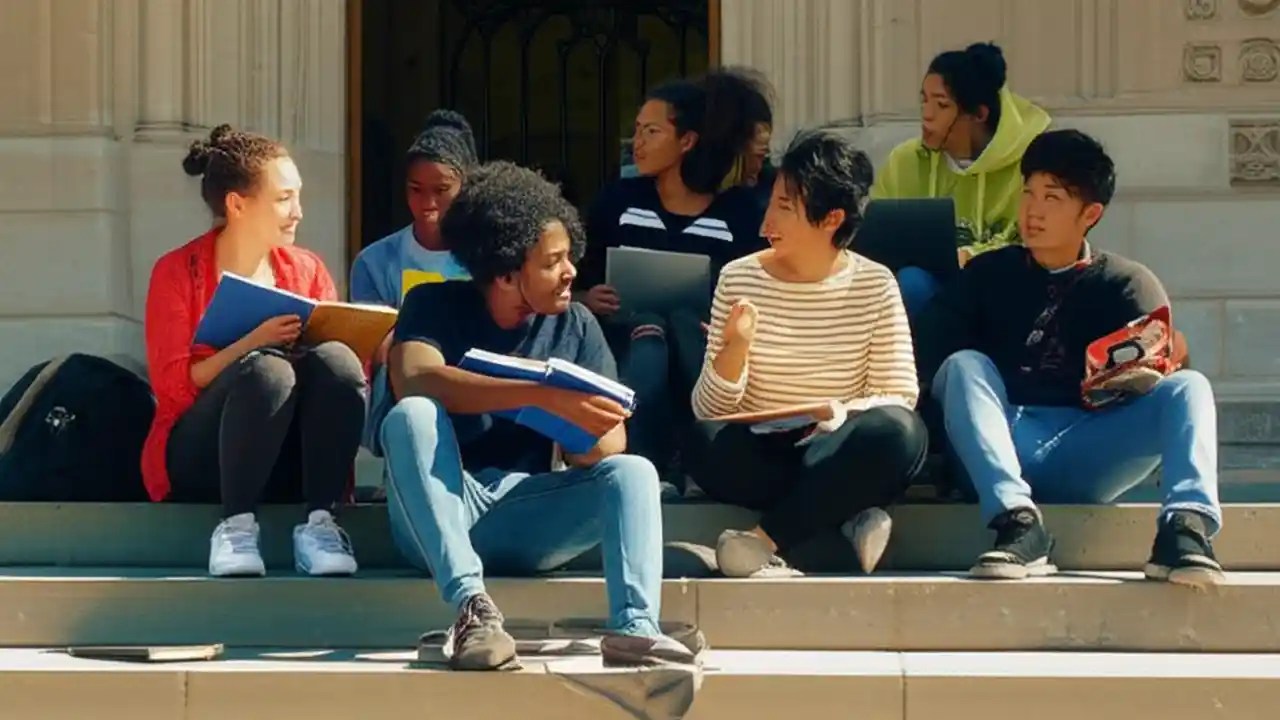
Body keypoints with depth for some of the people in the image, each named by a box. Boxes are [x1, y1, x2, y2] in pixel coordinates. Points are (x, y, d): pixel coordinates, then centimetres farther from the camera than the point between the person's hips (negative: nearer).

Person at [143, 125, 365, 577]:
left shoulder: (306, 270, 7)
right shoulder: (177, 272, -3)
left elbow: (342, 364, 5)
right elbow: (174, 386, -11)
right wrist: (255, 342, -21)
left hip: (289, 462, 3)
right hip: (197, 461, -3)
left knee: (336, 359, -25)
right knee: (266, 370, -33)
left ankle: (319, 524, -26)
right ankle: (235, 527, -27)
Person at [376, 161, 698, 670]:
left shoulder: (575, 326, 6)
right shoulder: (435, 306, -4)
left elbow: (611, 442, -1)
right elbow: (412, 379, -27)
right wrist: (544, 397, -35)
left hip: (524, 513, 3)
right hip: (440, 511, -3)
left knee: (633, 472, -19)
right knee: (411, 415, -30)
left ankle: (632, 628, -41)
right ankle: (471, 605, -40)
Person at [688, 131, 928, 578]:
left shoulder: (875, 285, -1)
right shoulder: (739, 278, 0)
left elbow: (899, 398, -4)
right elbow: (709, 410, -4)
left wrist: (839, 416, -24)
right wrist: (735, 348, -23)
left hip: (836, 454, 0)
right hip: (759, 453, 0)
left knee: (900, 433, -32)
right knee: (708, 444, -34)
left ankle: (767, 539, -28)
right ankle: (849, 514, -21)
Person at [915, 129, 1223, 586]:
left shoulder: (1128, 286, 13)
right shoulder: (988, 274, 16)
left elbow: (1154, 379, 1)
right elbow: (933, 352, 2)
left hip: (1085, 460, 0)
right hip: (1006, 452, 1)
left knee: (1188, 386, -20)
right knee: (966, 365, -25)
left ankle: (1185, 526, -46)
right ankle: (1017, 521, -44)